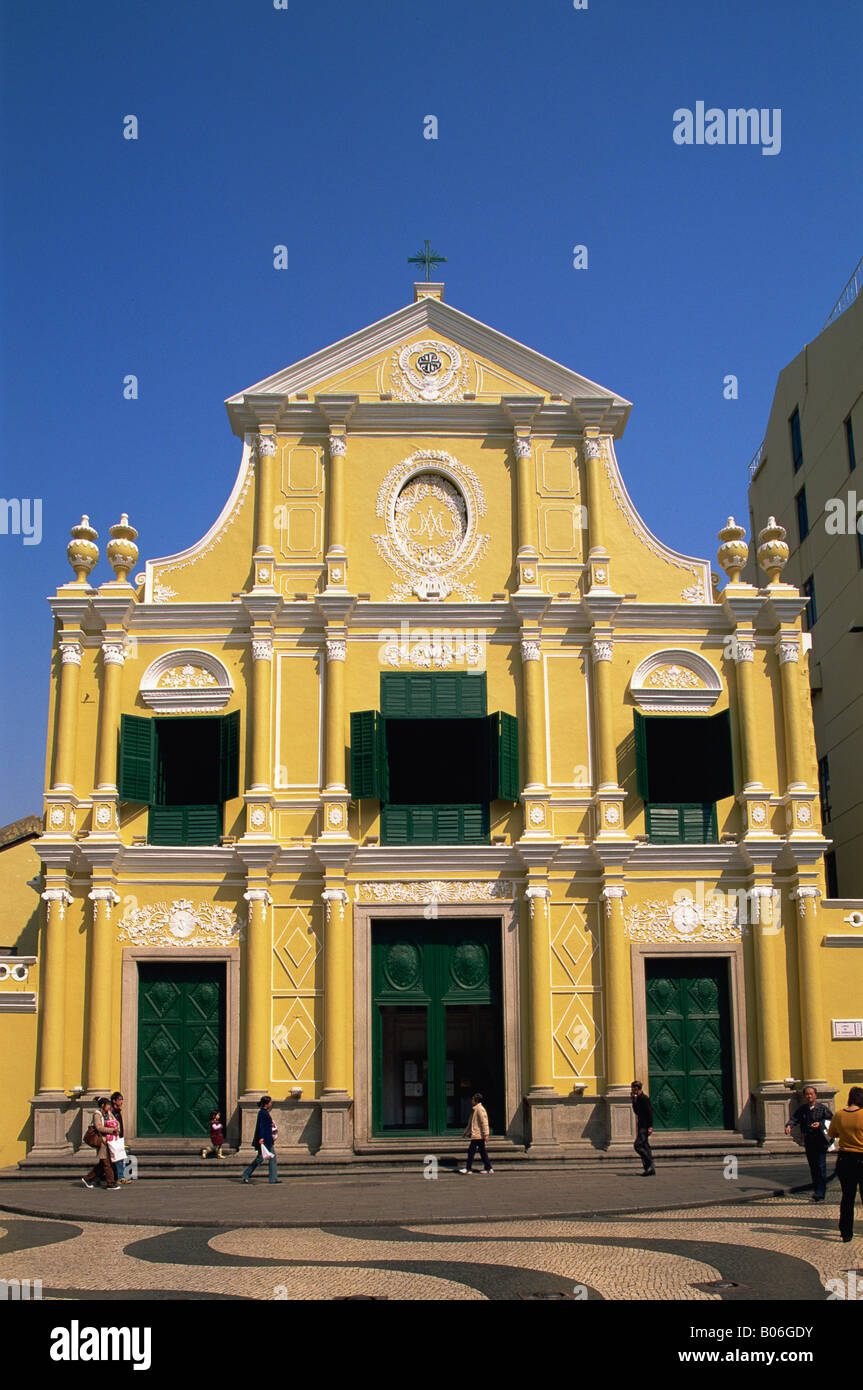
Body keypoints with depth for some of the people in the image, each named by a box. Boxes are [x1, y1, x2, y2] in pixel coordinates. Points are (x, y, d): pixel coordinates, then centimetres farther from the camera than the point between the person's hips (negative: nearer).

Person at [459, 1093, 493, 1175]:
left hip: (477, 1135, -10)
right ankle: (488, 1168, 11)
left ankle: (468, 1168, -2)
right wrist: (466, 1132, 29)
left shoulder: (480, 1109, -13)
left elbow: (484, 1122, -18)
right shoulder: (475, 1109, 18)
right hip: (475, 1135, 10)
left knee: (471, 1150, -6)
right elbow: (471, 1123, 27)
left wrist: (486, 1134, -22)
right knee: (482, 1151, 10)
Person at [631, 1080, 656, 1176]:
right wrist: (633, 1099, 15)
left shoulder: (644, 1098, -14)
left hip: (645, 1127, -10)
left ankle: (650, 1164, -11)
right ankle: (650, 1170, 9)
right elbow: (637, 1111, 24)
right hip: (641, 1126, 10)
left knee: (637, 1145, -15)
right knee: (644, 1147, 8)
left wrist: (650, 1127, -22)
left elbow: (650, 1113, -18)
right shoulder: (638, 1099, 15)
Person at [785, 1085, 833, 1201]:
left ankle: (820, 1193, -9)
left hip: (820, 1140, -4)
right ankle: (816, 1190, 24)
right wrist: (789, 1125, -25)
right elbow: (794, 1118, -4)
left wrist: (820, 1124, -18)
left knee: (821, 1166, -9)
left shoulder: (822, 1108, -2)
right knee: (812, 1166, 12)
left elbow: (831, 1119, -3)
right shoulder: (801, 1109, 7)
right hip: (808, 1142, 4)